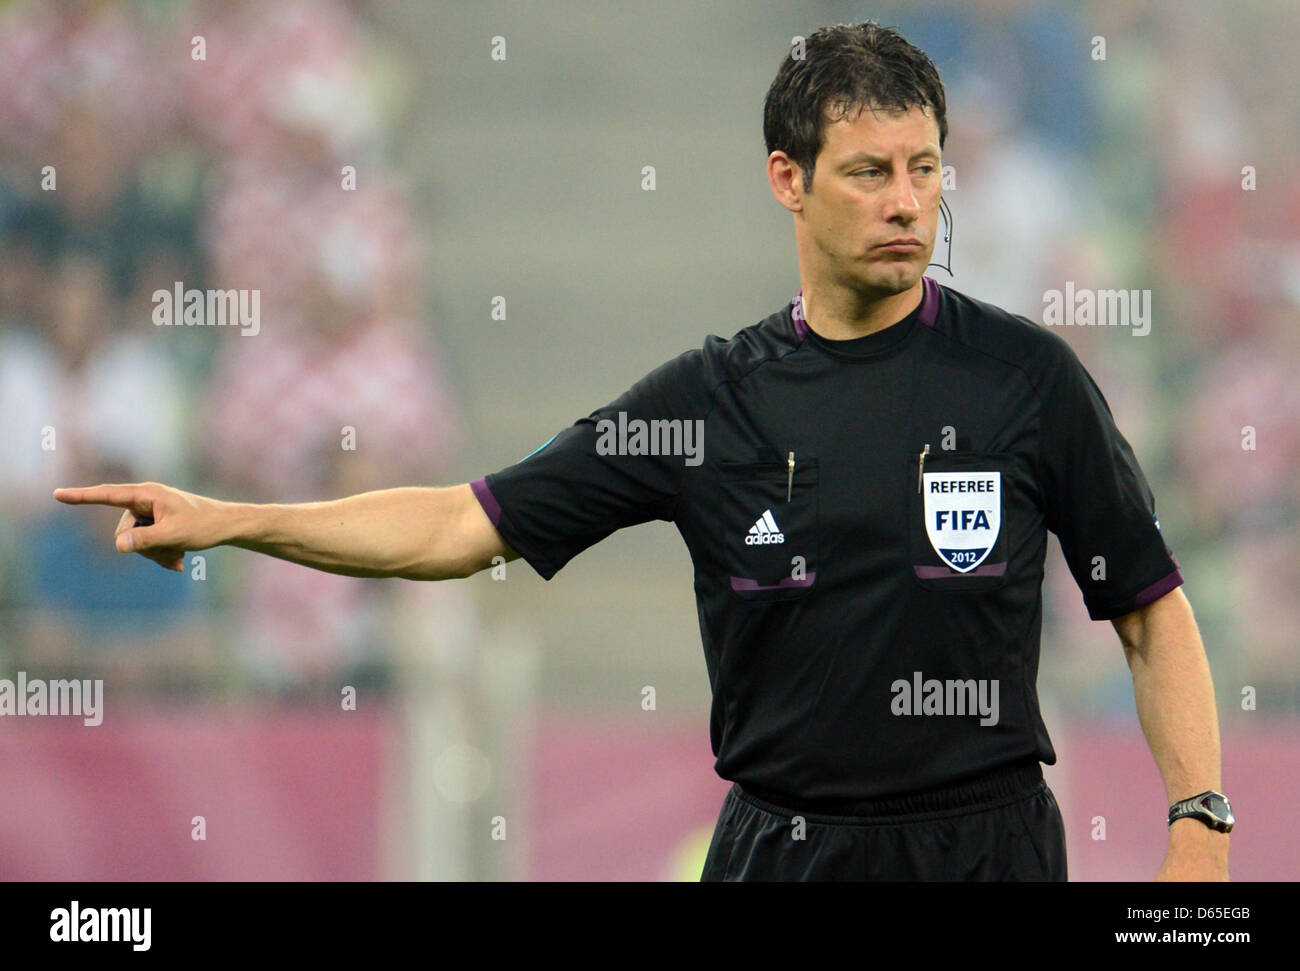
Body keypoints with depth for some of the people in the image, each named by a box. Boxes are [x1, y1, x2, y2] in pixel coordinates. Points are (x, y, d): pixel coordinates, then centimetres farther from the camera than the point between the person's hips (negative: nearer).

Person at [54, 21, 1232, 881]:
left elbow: (1153, 613, 3)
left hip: (985, 850, -2)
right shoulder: (711, 400, 3)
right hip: (782, 849, 2)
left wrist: (1201, 822, -9)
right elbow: (469, 523, 5)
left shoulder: (1025, 376, -2)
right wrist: (222, 520, -1)